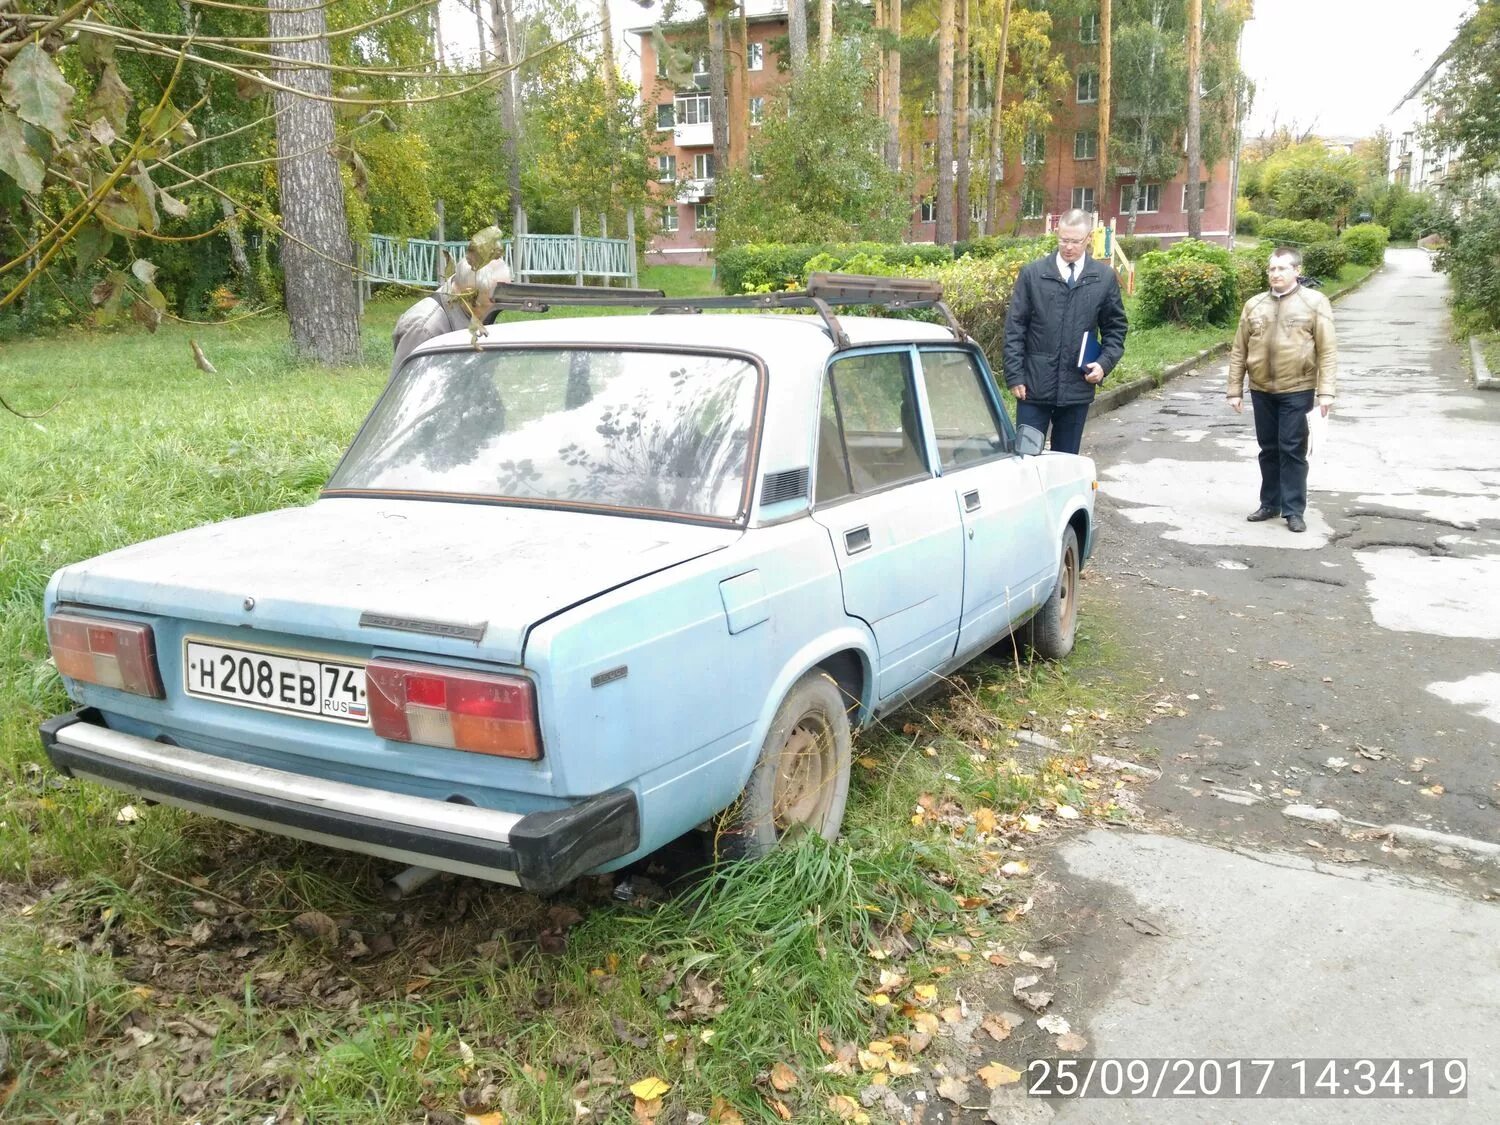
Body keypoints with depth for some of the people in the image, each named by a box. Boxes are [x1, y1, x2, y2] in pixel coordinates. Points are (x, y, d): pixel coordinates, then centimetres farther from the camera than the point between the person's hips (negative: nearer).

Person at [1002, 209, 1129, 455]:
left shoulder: (1105, 278, 6)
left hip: (1077, 387, 2)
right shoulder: (1032, 273, 1)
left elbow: (1115, 328, 12)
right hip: (1034, 385, -2)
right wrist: (1014, 376, -6)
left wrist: (1104, 363, -5)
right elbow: (1014, 328, 0)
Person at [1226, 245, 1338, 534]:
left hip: (1297, 391, -4)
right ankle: (1270, 504, 23)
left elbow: (1327, 351, -6)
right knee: (1269, 450, 12)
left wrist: (1325, 391, -13)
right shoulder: (1254, 305, 8)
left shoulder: (1314, 302, -3)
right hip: (1261, 391, 4)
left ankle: (1294, 510, 6)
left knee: (1292, 450, -2)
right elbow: (1239, 351, 9)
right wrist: (1235, 390, 5)